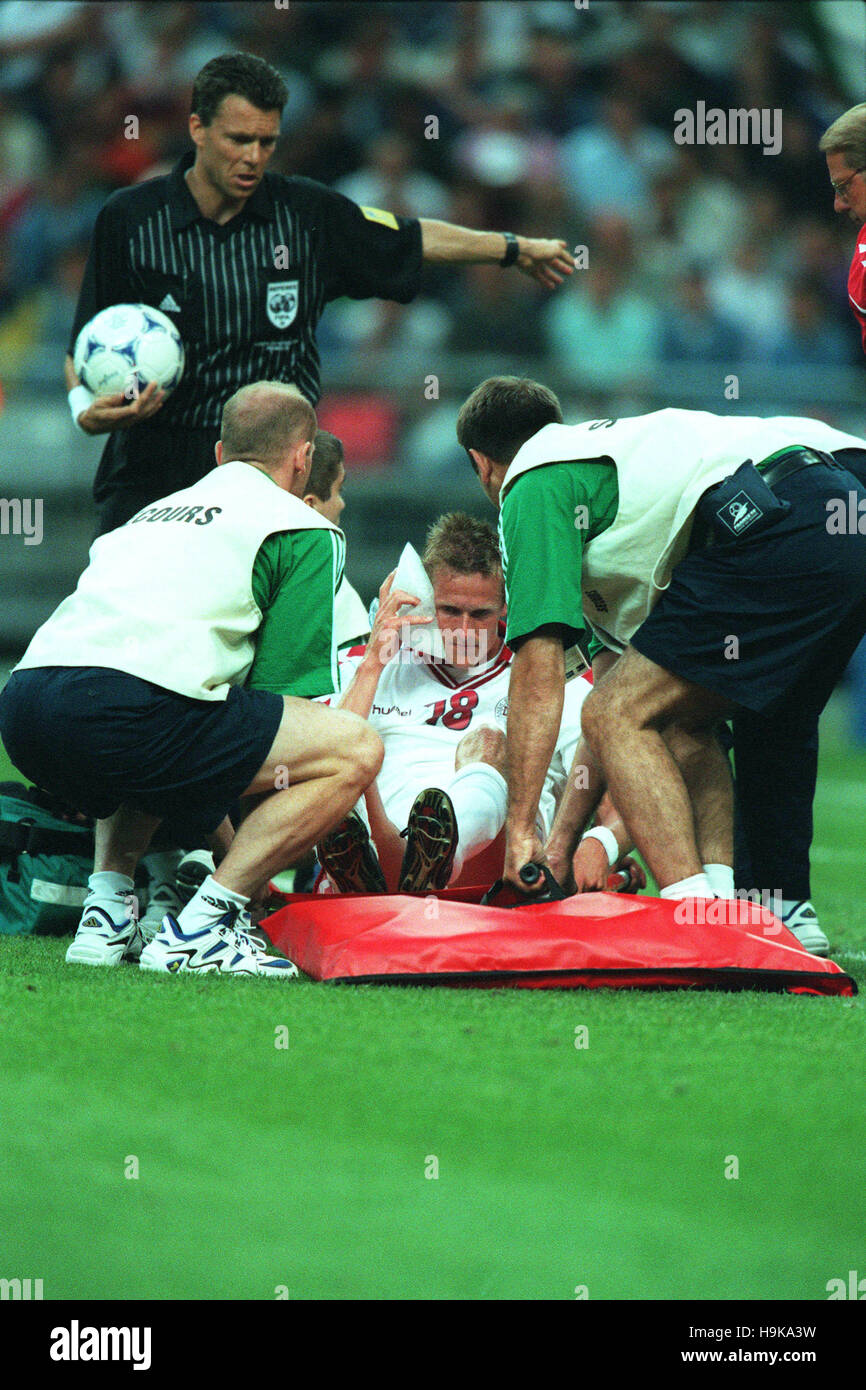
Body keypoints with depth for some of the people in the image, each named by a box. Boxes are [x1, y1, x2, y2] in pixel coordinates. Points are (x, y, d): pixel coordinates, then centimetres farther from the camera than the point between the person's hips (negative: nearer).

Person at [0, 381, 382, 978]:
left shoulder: (159, 510, 35)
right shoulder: (309, 531, 13)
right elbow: (296, 687, 5)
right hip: (125, 709, -8)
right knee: (357, 747, -2)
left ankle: (108, 914, 19)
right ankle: (201, 928, -8)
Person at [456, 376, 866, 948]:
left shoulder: (534, 485, 11)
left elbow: (539, 680, 3)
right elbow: (617, 667, 37)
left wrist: (522, 835, 7)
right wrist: (560, 845, 37)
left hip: (781, 530, -9)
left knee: (621, 717, -4)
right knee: (684, 719, 24)